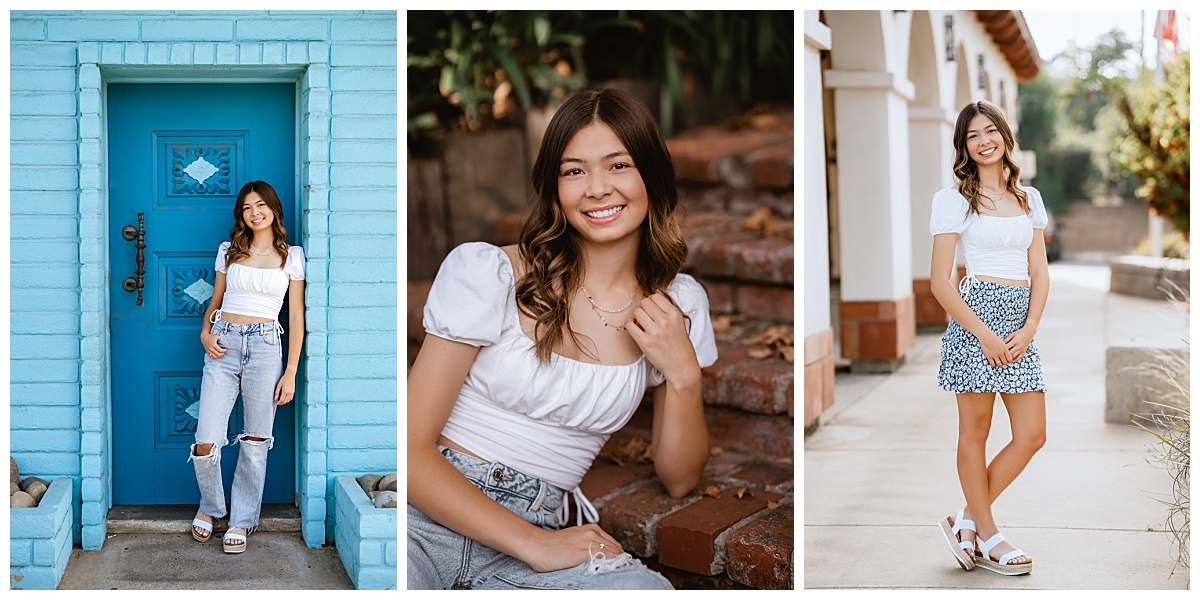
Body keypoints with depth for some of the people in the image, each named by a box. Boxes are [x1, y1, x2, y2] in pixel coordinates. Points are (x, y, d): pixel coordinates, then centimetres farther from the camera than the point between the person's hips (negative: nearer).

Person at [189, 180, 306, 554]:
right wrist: (205, 333, 1)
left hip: (265, 348, -1)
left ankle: (241, 522, 18)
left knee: (255, 443, 3)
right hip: (223, 347, 2)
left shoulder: (292, 256, 5)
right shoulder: (229, 251, 12)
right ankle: (210, 506, 22)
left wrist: (291, 373, -1)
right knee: (206, 444, -6)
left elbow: (296, 317, 4)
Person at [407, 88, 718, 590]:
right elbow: (412, 447, -9)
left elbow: (679, 480, 13)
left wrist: (684, 377, -6)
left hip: (538, 532, 5)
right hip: (429, 515, -4)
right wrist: (536, 546, -17)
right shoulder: (487, 274, -5)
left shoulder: (679, 303, 8)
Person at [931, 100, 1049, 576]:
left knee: (1032, 435, 2)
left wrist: (1028, 330, -5)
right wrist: (985, 334, -14)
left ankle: (967, 521, 15)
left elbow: (1040, 273, 12)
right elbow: (940, 282, -5)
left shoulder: (1028, 198, 14)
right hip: (976, 313, -5)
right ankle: (987, 535, 15)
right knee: (975, 431, 2)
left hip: (1022, 323, 6)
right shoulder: (954, 200, 0)